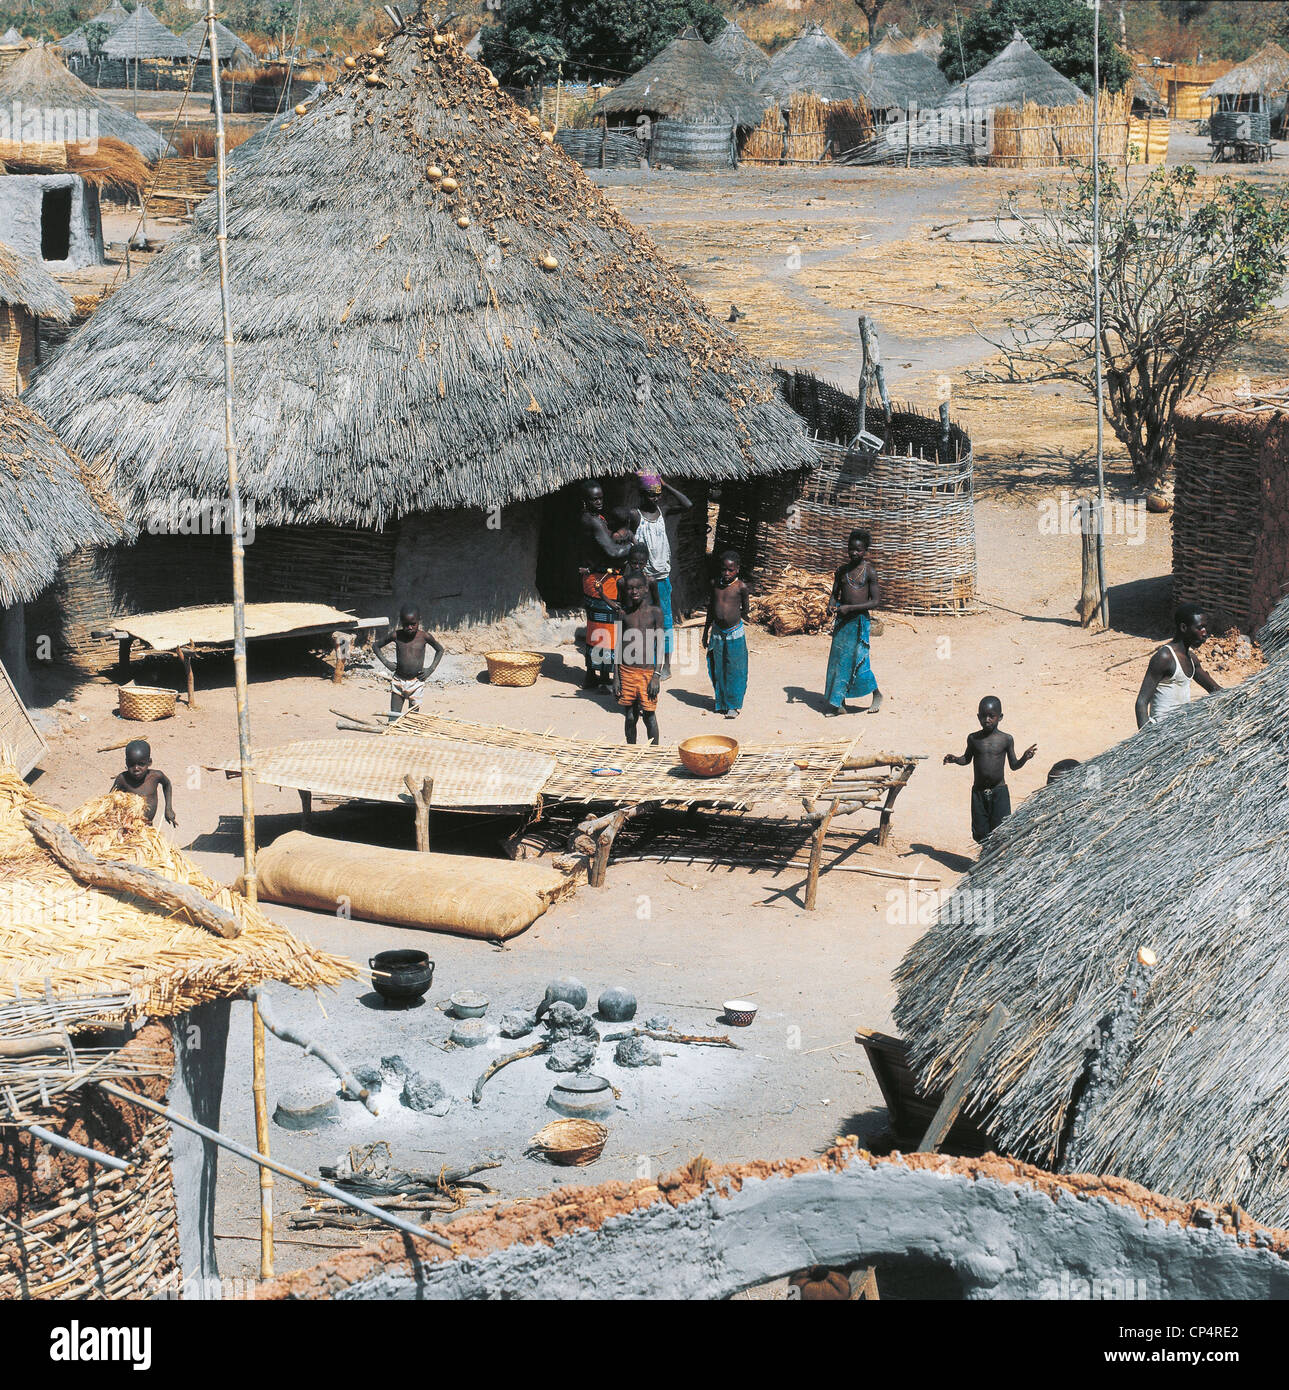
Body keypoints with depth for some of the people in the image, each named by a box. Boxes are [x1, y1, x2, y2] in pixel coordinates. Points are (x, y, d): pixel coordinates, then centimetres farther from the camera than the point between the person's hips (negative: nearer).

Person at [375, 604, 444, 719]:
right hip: (398, 681, 1)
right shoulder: (396, 635, -4)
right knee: (393, 718, -4)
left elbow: (440, 649, 10)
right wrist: (386, 662, -2)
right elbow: (377, 646, 11)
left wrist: (431, 669, 2)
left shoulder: (424, 636, -7)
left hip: (416, 683, -1)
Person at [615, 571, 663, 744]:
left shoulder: (654, 613, -3)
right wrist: (616, 677, 7)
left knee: (649, 716, 2)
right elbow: (619, 647, 10)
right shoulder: (624, 614, 5)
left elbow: (659, 647, -3)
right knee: (630, 717, 10)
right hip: (627, 672, 3)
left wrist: (657, 675, -10)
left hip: (648, 672, -3)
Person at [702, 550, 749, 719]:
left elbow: (744, 611, 2)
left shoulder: (741, 587, -10)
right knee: (718, 669, 11)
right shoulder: (715, 584, 1)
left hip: (735, 634, -4)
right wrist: (706, 632, 15)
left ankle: (734, 705, 12)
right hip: (717, 632, 4)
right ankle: (721, 702, 25)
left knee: (735, 670, 2)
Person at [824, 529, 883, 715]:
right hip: (842, 621, 5)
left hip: (860, 620, -5)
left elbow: (876, 601, -9)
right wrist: (831, 605, -7)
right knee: (838, 660, 3)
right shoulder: (841, 571, 9)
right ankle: (839, 703, 10)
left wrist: (850, 607, -17)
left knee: (859, 661, -7)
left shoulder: (869, 572, -6)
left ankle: (877, 694, 15)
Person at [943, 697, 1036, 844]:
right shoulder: (973, 738, 2)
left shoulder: (1006, 739, -2)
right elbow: (967, 759, 17)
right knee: (980, 832, 6)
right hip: (978, 792, 2)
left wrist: (1025, 757, -15)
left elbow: (1014, 765, 4)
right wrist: (954, 759, -3)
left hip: (999, 792, -2)